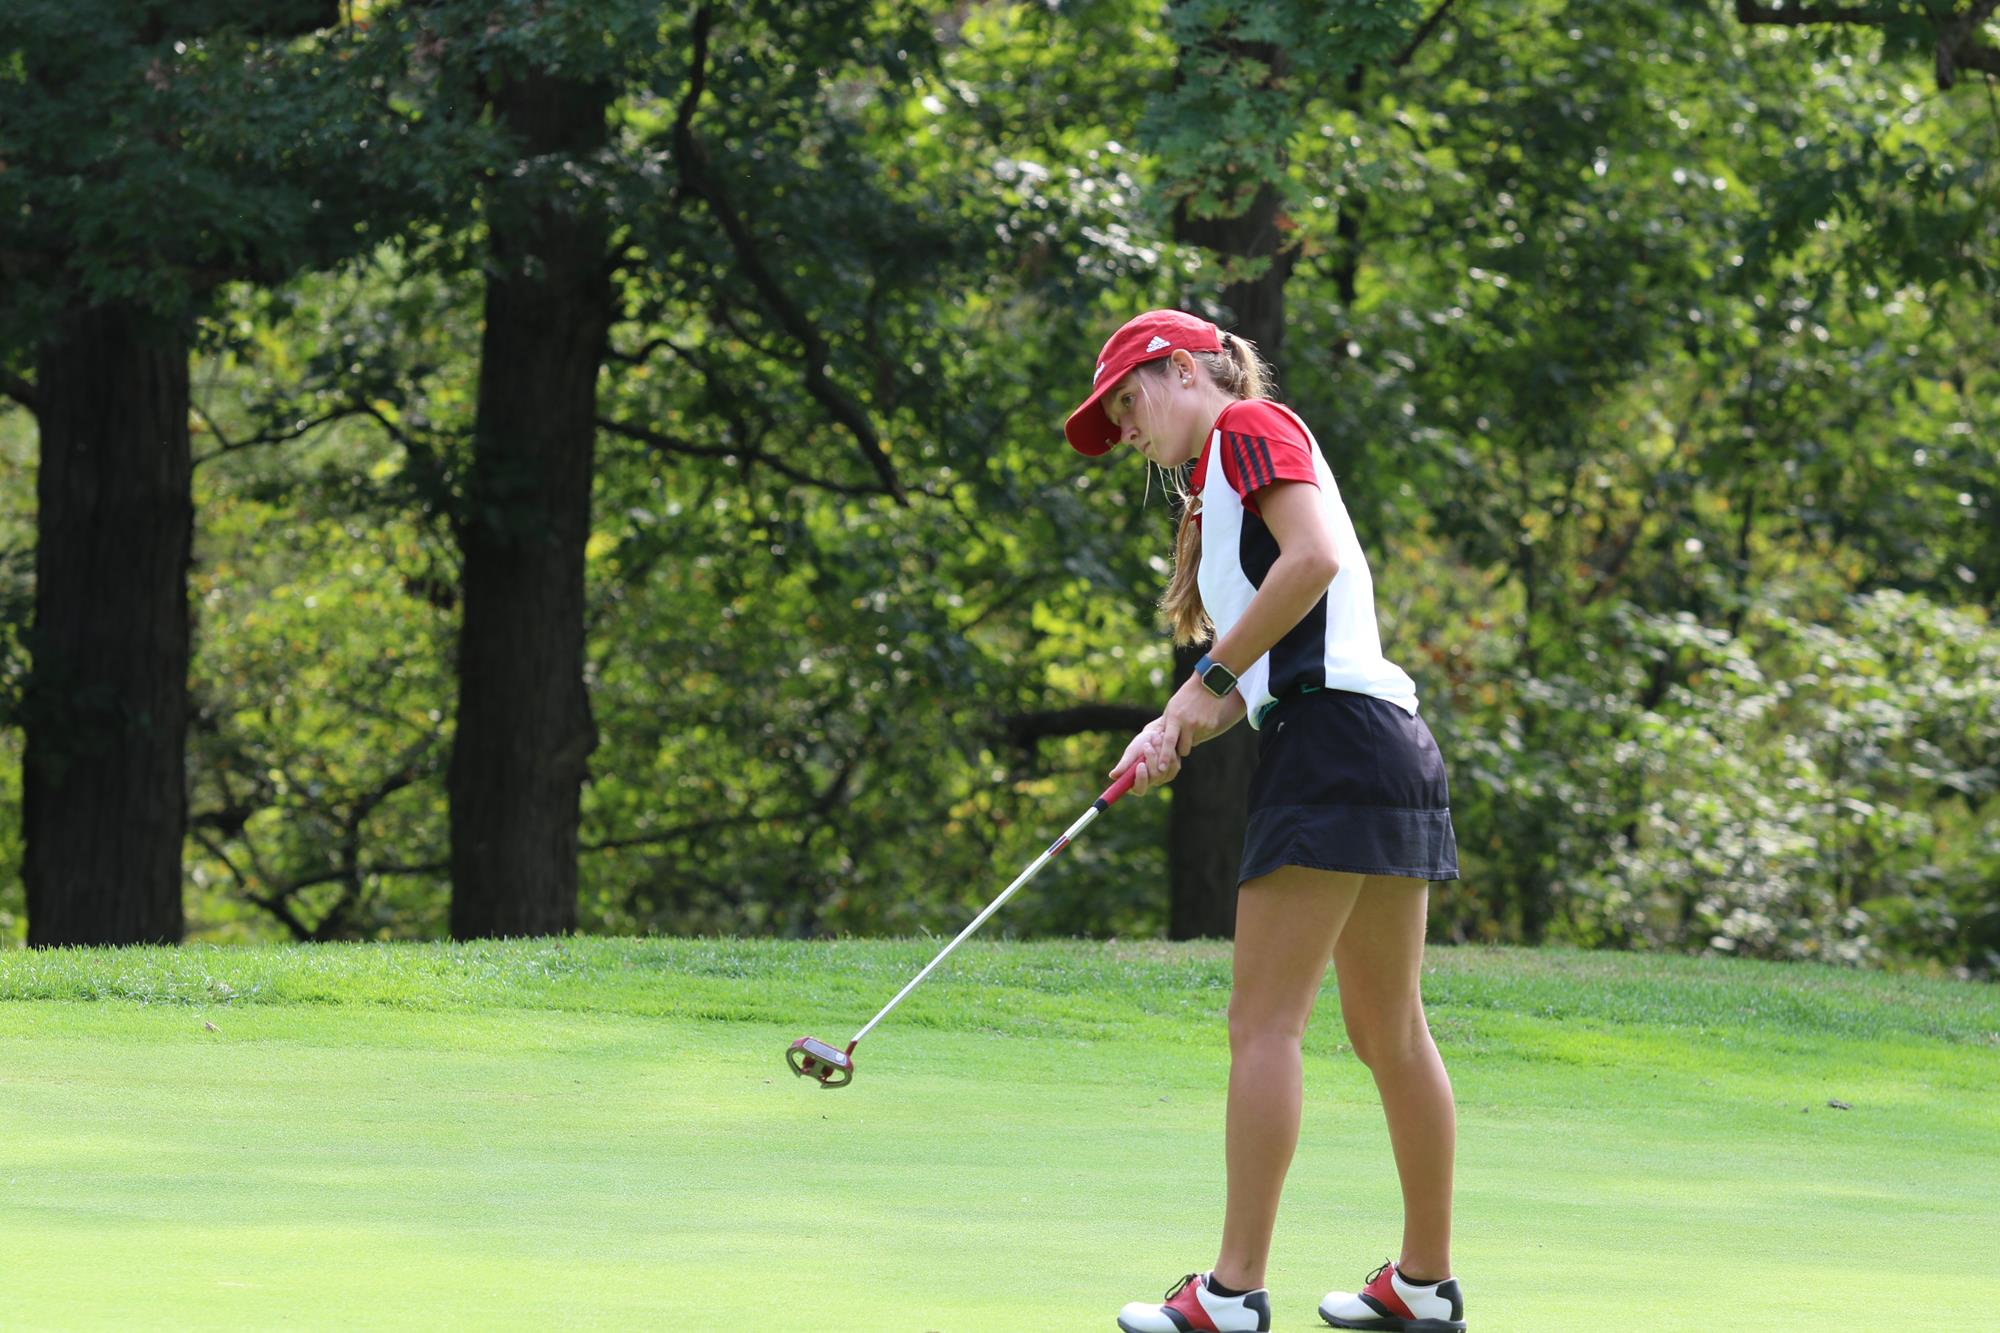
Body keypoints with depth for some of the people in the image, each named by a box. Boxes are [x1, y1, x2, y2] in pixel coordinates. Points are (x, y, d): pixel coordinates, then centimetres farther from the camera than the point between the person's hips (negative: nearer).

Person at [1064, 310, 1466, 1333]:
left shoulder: (1248, 427, 0)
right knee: (1387, 1029, 15)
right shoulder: (1219, 491, 28)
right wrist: (1179, 730, 3)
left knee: (1264, 1022, -11)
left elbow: (1315, 556, -17)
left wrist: (1212, 678, -10)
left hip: (1331, 732, -10)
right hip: (1390, 748, 10)